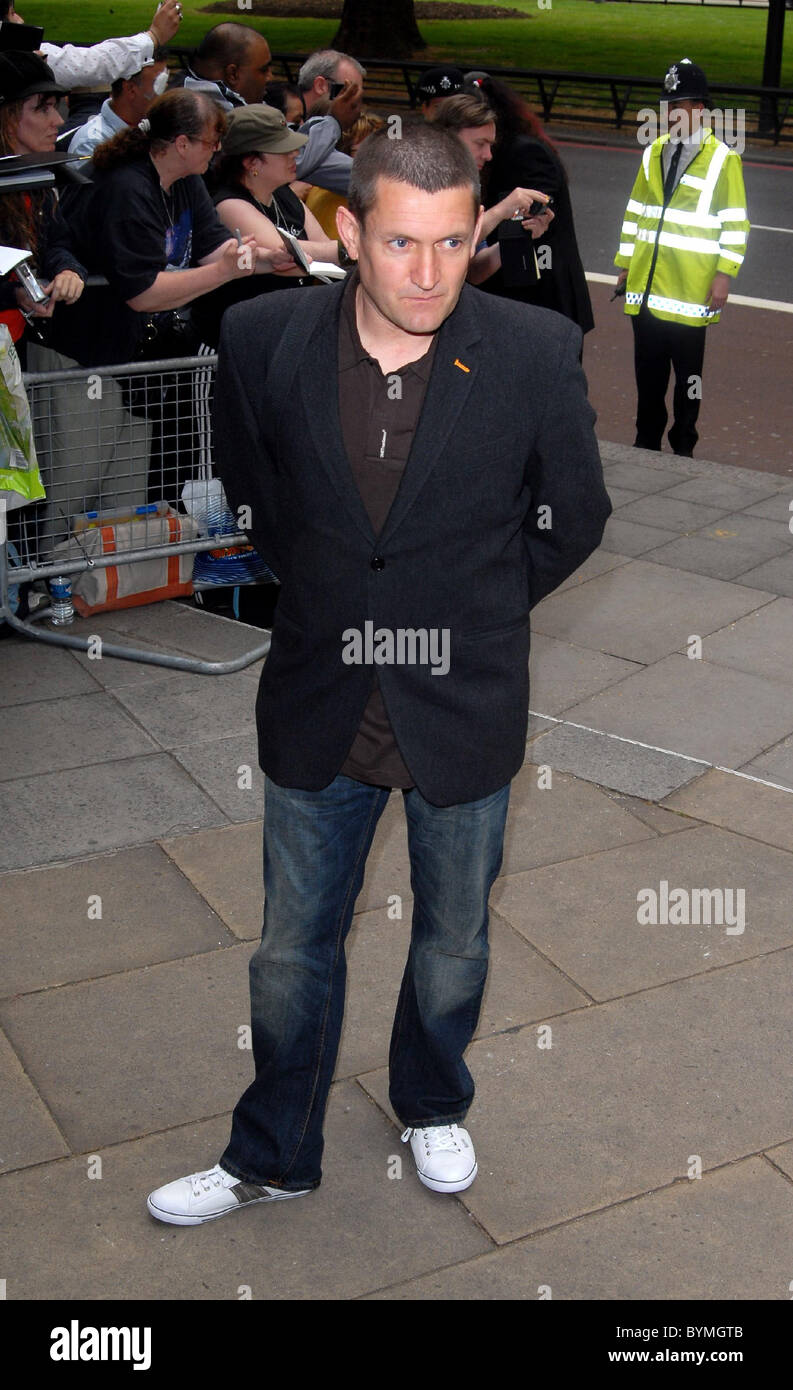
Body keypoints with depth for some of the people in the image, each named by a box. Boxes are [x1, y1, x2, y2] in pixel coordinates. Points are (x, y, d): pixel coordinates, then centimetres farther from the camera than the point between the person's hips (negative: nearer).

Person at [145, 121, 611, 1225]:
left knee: (454, 943, 20)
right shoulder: (263, 339, -13)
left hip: (466, 710, 0)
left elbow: (576, 517, 1)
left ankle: (433, 1108, 50)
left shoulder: (536, 355, -16)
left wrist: (475, 613, 7)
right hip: (319, 709, 1)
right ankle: (272, 1157, 39)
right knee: (293, 950, 15)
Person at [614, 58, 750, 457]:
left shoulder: (722, 159, -4)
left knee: (688, 373, 3)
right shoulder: (653, 153, 11)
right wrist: (625, 264, 15)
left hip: (691, 292, -5)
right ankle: (646, 442, 23)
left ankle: (683, 447, 14)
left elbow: (736, 225, -4)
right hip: (646, 286, 5)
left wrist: (724, 275, -10)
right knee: (648, 372, 11)